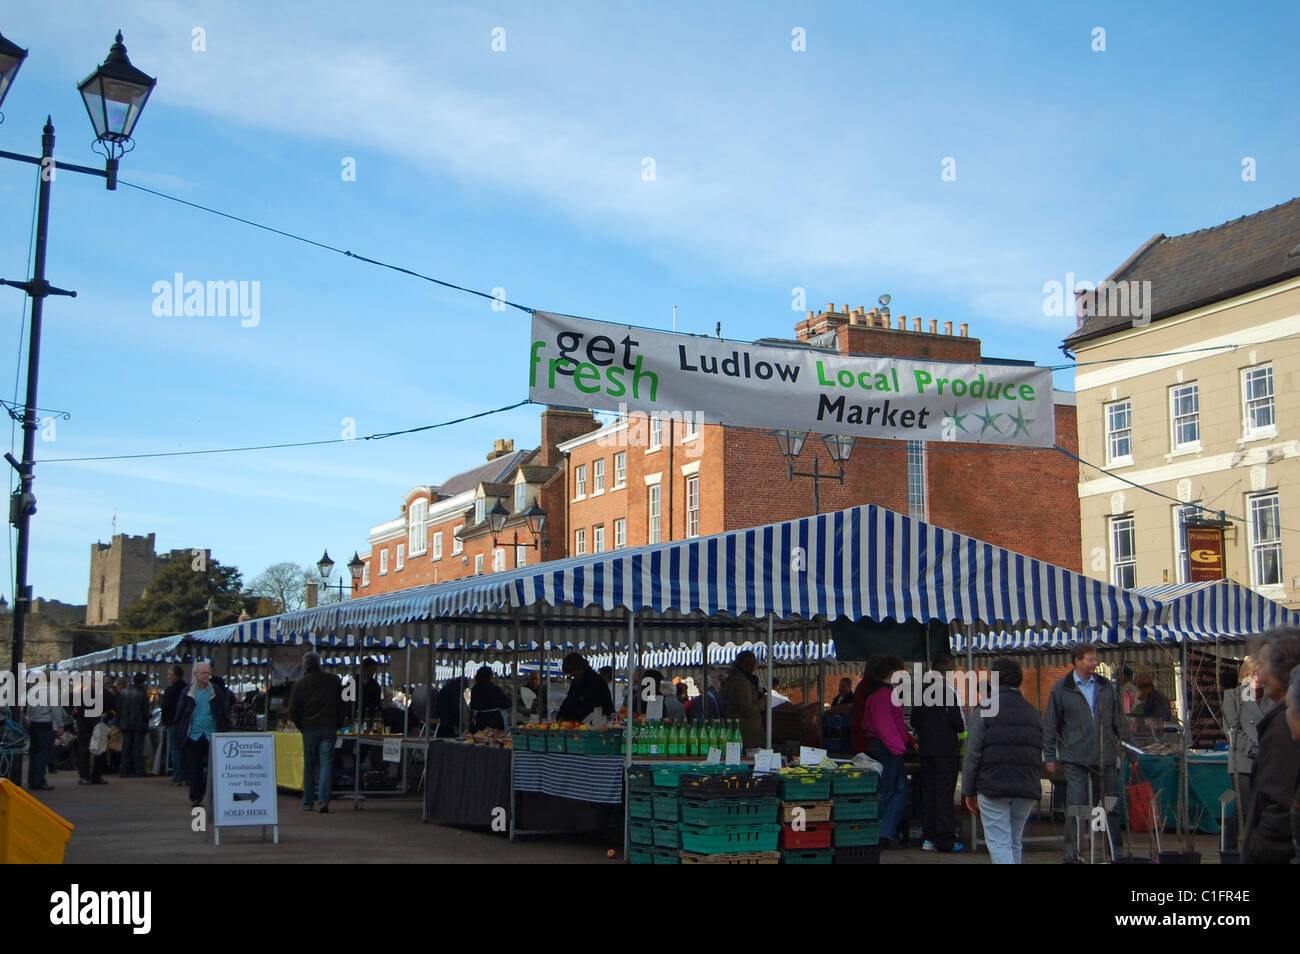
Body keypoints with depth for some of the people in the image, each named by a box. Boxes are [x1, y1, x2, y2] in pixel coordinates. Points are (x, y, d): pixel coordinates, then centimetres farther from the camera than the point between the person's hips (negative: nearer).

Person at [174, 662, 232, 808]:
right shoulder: (188, 692, 5)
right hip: (193, 735, 0)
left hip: (212, 735, 0)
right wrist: (181, 731, 5)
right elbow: (179, 713, 12)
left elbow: (225, 713, 9)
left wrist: (224, 731, 3)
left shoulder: (216, 692, 6)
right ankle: (195, 798, 9)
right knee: (194, 768, 1)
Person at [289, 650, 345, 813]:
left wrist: (302, 728, 12)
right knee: (326, 763, -2)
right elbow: (342, 704, 9)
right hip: (329, 728, 0)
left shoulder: (300, 684, 2)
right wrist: (338, 724, 16)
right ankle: (324, 799, -17)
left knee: (309, 766, 8)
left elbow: (293, 711, 1)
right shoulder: (334, 680, 5)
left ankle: (308, 802, 12)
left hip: (309, 728, 0)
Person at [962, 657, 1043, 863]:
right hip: (1027, 788, 5)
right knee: (1014, 842, 15)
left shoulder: (987, 710, -5)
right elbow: (1040, 755, 14)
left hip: (993, 786, -5)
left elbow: (973, 754, -7)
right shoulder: (1032, 711, 13)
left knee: (999, 843, -4)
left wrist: (969, 792, -1)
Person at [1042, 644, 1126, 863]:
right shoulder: (1062, 689, 0)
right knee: (1075, 805, -3)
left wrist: (1120, 746, 13)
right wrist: (1050, 756, 0)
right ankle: (1072, 852, 5)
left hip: (1105, 756, 3)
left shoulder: (1106, 686, 10)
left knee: (1110, 804, 8)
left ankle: (1115, 851, 18)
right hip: (1075, 757, -3)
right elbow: (1050, 725, 2)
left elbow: (1118, 720, 18)